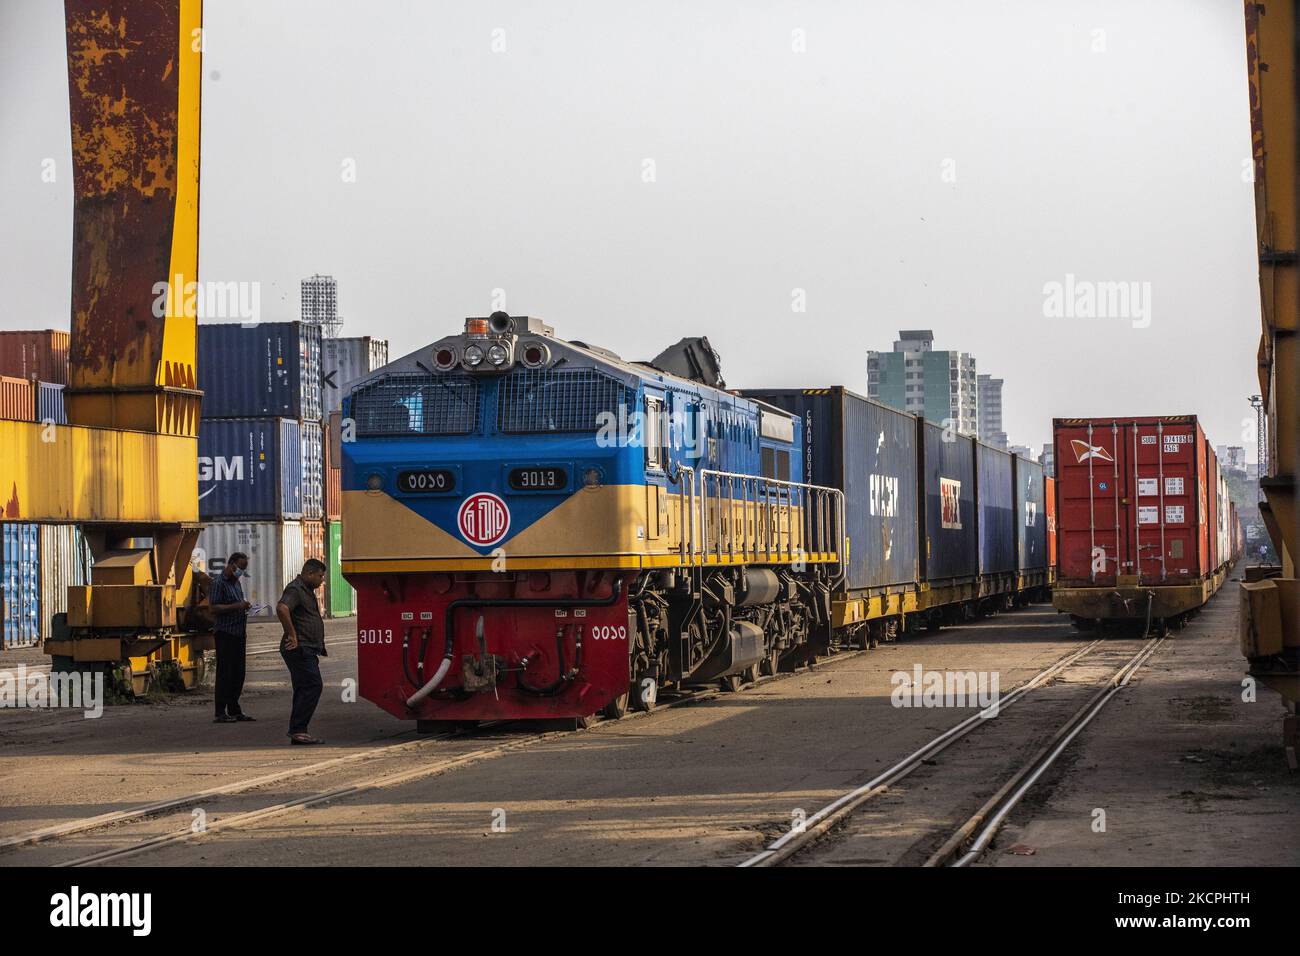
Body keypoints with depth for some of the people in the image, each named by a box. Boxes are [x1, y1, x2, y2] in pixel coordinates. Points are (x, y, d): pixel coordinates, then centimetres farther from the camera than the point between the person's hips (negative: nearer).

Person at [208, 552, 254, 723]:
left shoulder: (236, 582, 18)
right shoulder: (219, 582, -10)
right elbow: (213, 608, -17)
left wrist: (244, 606, 10)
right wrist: (236, 606, -22)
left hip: (239, 632, 9)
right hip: (225, 633, -9)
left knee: (238, 673, 10)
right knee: (225, 673, -8)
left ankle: (234, 710, 18)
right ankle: (221, 713, -6)